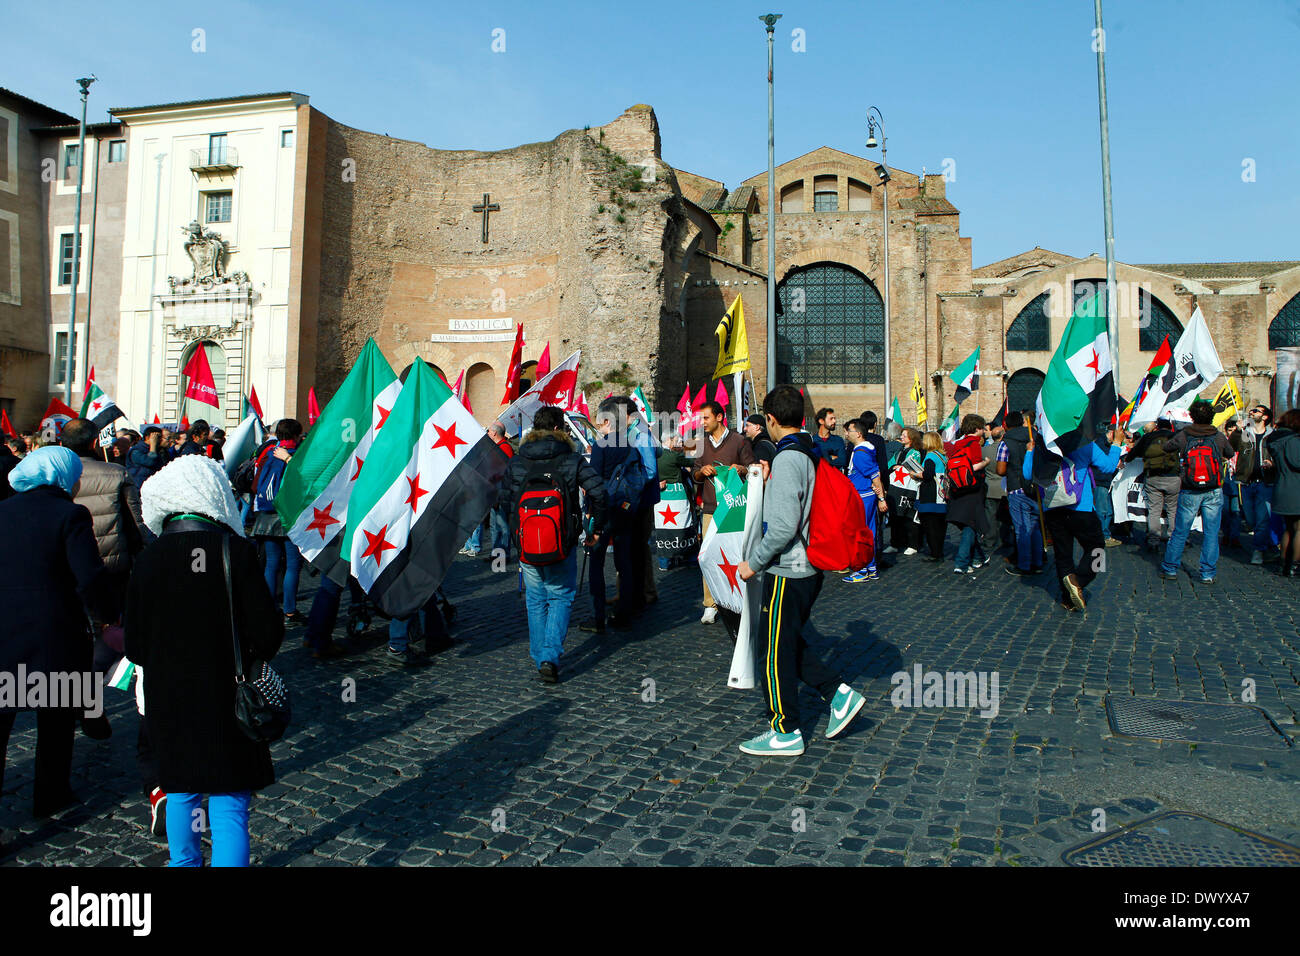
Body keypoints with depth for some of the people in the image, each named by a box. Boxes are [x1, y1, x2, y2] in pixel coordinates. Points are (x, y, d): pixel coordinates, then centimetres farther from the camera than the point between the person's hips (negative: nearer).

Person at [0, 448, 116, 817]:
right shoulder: (70, 514, -11)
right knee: (56, 719, 16)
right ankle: (50, 796, 29)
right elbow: (90, 579, -19)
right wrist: (111, 615, -6)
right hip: (55, 636, -3)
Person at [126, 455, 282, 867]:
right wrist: (250, 658, 7)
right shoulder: (236, 550, -16)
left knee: (181, 792, 23)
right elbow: (267, 632, -15)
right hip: (226, 700, -4)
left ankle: (184, 862, 41)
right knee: (229, 802, 5)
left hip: (170, 700, 4)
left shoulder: (148, 559, -6)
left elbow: (135, 647, -1)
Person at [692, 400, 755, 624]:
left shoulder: (739, 441, 3)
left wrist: (742, 469, -16)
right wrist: (702, 472, -3)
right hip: (710, 508, 3)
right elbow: (695, 476, 19)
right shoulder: (701, 444, 15)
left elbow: (752, 470, 5)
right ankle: (711, 605, 3)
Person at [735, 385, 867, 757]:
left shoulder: (787, 460, -20)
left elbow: (784, 527, -25)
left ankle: (785, 732, 15)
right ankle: (839, 693, 19)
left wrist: (753, 562, -15)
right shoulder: (811, 454, 8)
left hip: (788, 572, -9)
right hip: (810, 567, 9)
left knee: (777, 650, 4)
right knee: (789, 641, 22)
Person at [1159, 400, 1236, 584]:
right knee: (1211, 533, 6)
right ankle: (1208, 574, 9)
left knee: (1180, 532, 8)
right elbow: (1230, 454, 15)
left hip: (1189, 493, 0)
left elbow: (1166, 447, 11)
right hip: (1214, 493, 0)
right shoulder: (1219, 436, -3)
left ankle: (1170, 569, 14)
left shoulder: (1183, 436, -5)